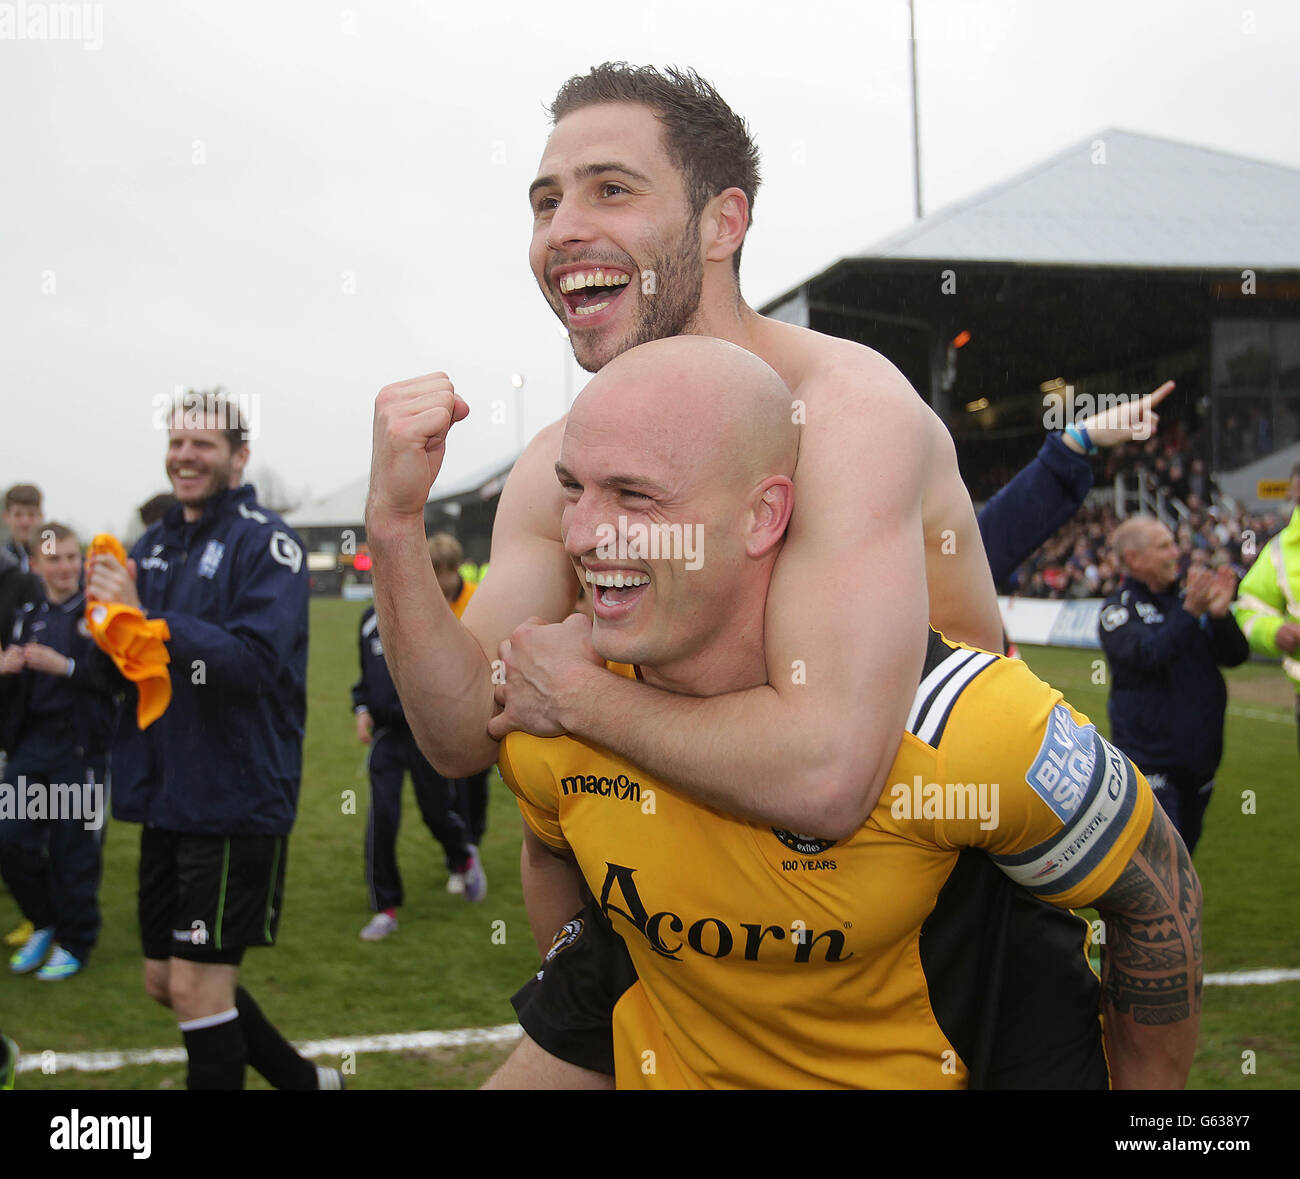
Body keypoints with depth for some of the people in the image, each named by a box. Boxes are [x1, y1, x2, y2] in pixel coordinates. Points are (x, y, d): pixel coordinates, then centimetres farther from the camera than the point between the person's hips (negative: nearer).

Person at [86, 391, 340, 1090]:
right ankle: (304, 1080, 32)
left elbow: (257, 661, -23)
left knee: (198, 986, -5)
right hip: (164, 798, 8)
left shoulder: (266, 542, -10)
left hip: (236, 802, -8)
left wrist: (147, 619, -27)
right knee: (166, 983, 15)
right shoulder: (152, 546, 11)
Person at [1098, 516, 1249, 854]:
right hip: (1150, 759, -6)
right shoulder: (1118, 609, -6)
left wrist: (1220, 615, -13)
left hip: (1199, 757, 6)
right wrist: (1189, 613, -33)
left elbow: (1235, 656, 4)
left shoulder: (1185, 599, 10)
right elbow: (1147, 655, -25)